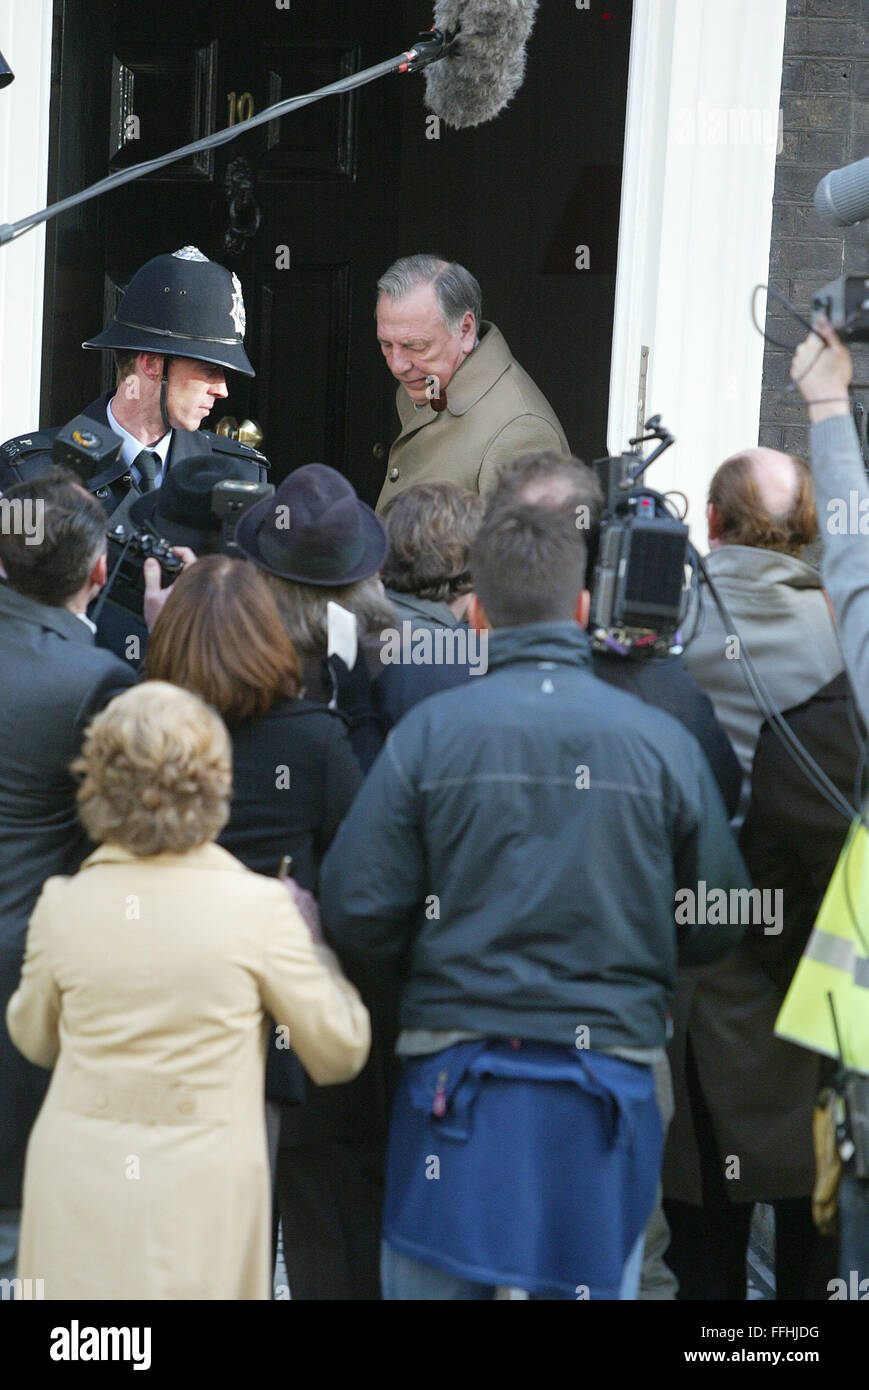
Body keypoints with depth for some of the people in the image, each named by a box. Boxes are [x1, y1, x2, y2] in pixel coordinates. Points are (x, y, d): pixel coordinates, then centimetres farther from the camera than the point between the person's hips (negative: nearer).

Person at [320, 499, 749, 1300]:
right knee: (595, 1284, 9)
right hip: (610, 1073, 1)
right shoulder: (662, 743, -2)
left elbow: (357, 910, -5)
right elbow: (720, 925, 4)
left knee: (434, 1280, 8)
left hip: (458, 1077, -1)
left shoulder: (430, 732, -5)